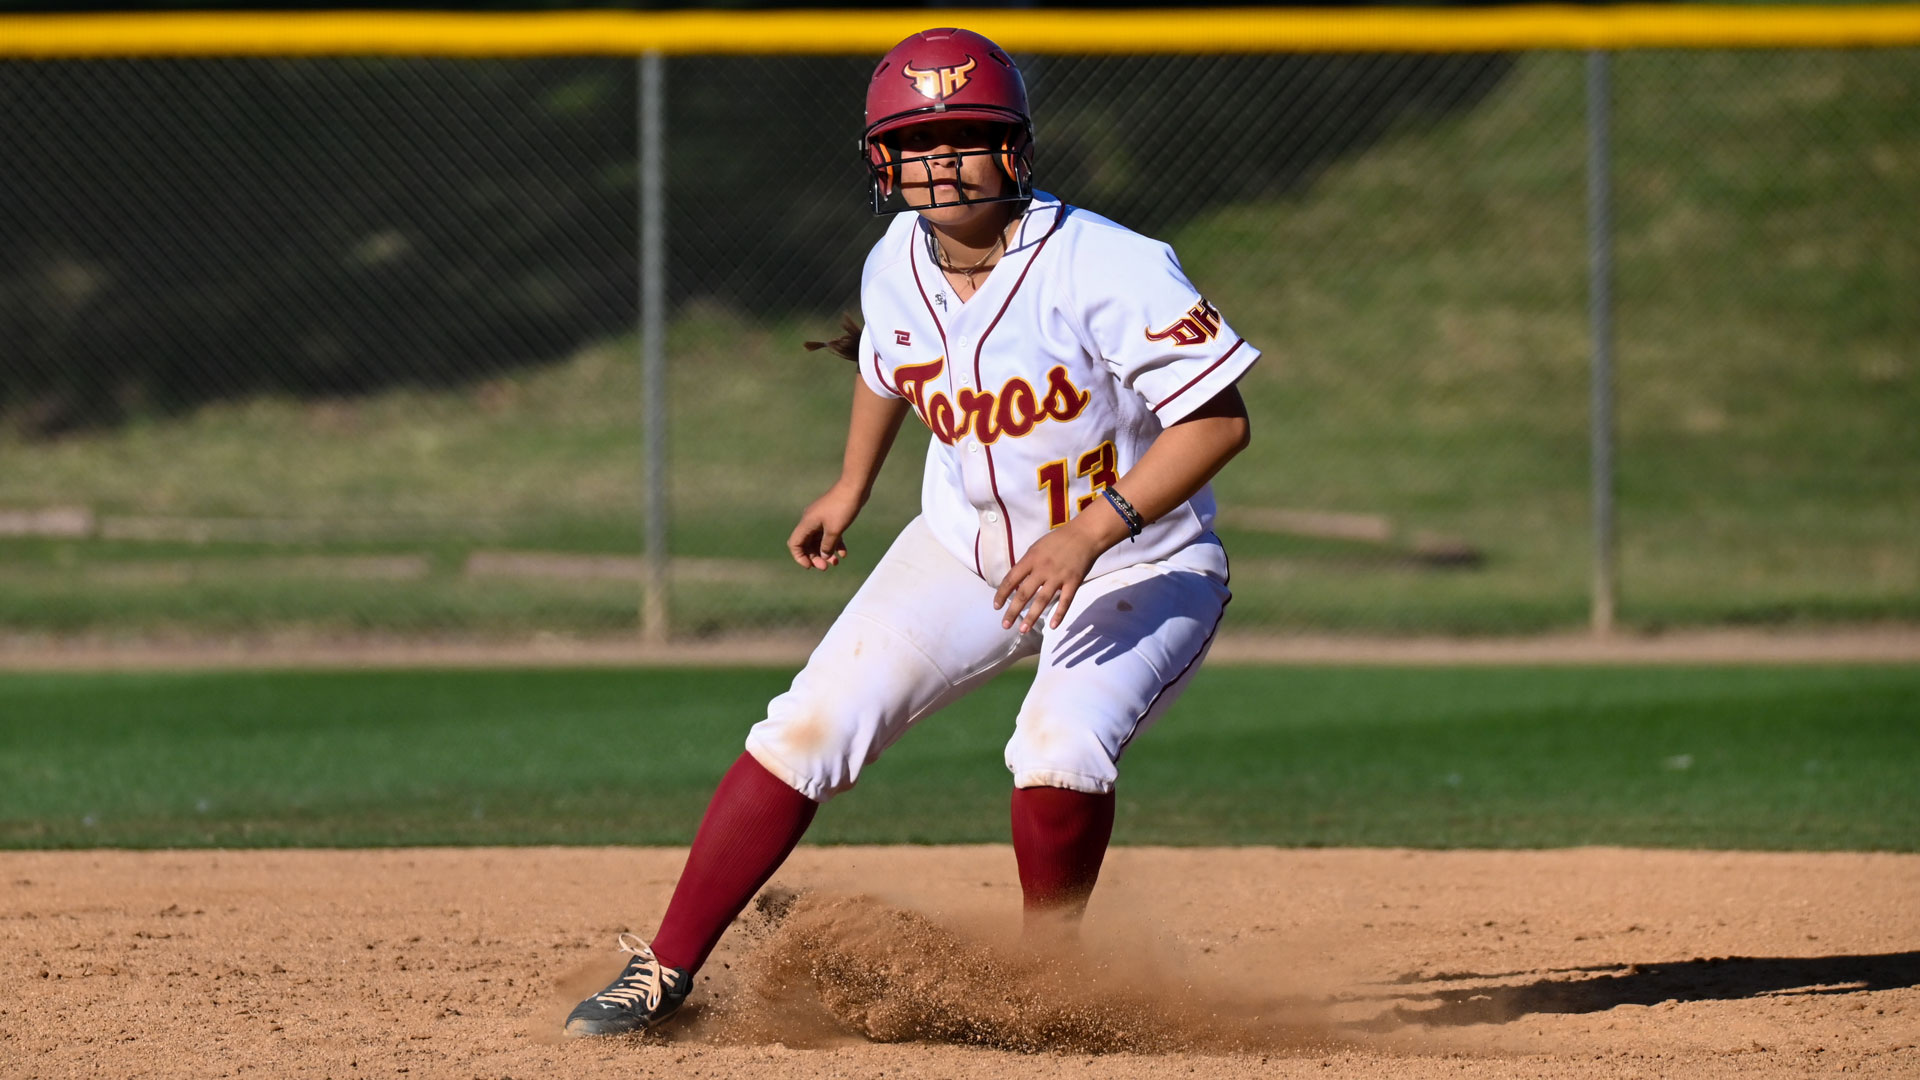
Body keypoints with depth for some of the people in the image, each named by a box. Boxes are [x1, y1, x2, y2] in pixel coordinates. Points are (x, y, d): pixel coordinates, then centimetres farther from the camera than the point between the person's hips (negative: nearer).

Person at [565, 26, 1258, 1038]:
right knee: (805, 729, -7)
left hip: (1139, 565, -5)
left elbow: (1218, 418, -28)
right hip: (967, 546, 5)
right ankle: (663, 973, 2)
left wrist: (1091, 533, -36)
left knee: (1058, 751, -30)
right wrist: (851, 488, 25)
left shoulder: (1106, 269, -28)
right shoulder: (896, 268, -7)